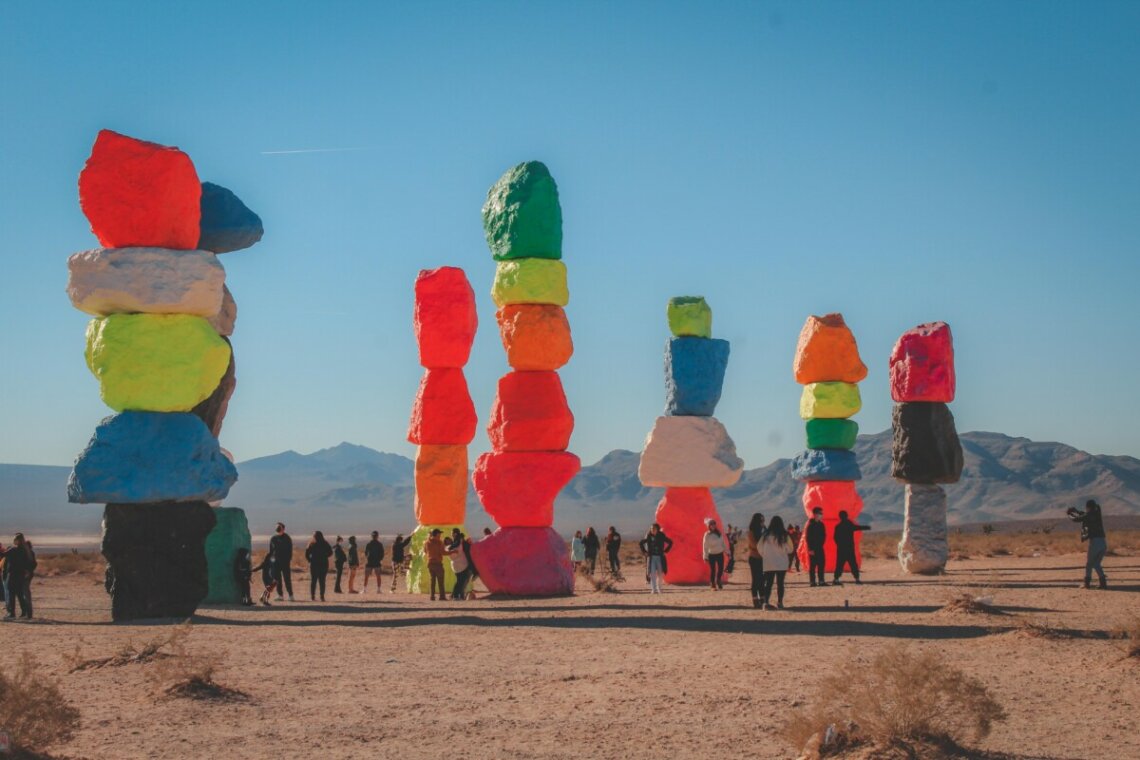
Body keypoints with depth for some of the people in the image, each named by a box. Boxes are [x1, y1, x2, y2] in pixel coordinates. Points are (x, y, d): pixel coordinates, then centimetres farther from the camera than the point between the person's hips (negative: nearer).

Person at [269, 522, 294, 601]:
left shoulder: (287, 538, 1)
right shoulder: (273, 539, 10)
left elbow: (290, 551, 0)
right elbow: (270, 550, 14)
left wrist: (289, 560, -9)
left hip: (285, 562, -3)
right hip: (276, 562, 3)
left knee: (287, 579, -4)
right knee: (277, 579, 4)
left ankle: (290, 595, -1)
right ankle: (280, 595, 9)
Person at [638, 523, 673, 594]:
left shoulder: (661, 536, -2)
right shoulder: (648, 537, -2)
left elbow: (670, 542, 9)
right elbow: (640, 543, 9)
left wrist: (665, 551, 3)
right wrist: (644, 552, 2)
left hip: (659, 557, 1)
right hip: (651, 557, -1)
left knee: (660, 574, 4)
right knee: (652, 573, -5)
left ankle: (659, 588, 17)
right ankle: (653, 589, -4)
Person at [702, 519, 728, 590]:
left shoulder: (719, 533, 3)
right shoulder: (707, 534, -10)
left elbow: (723, 543, 10)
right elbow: (705, 546, -10)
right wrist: (705, 556, -13)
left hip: (720, 554, 4)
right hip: (712, 555, -4)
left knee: (721, 569, 4)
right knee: (713, 570, 0)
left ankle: (718, 581, 28)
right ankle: (713, 585, 11)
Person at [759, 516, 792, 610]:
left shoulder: (766, 535, 0)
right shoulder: (784, 535, -8)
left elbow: (760, 548, 4)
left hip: (768, 564, 2)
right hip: (781, 563, -2)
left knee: (768, 583, 5)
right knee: (780, 583, 4)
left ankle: (766, 602, -3)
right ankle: (779, 603, 3)